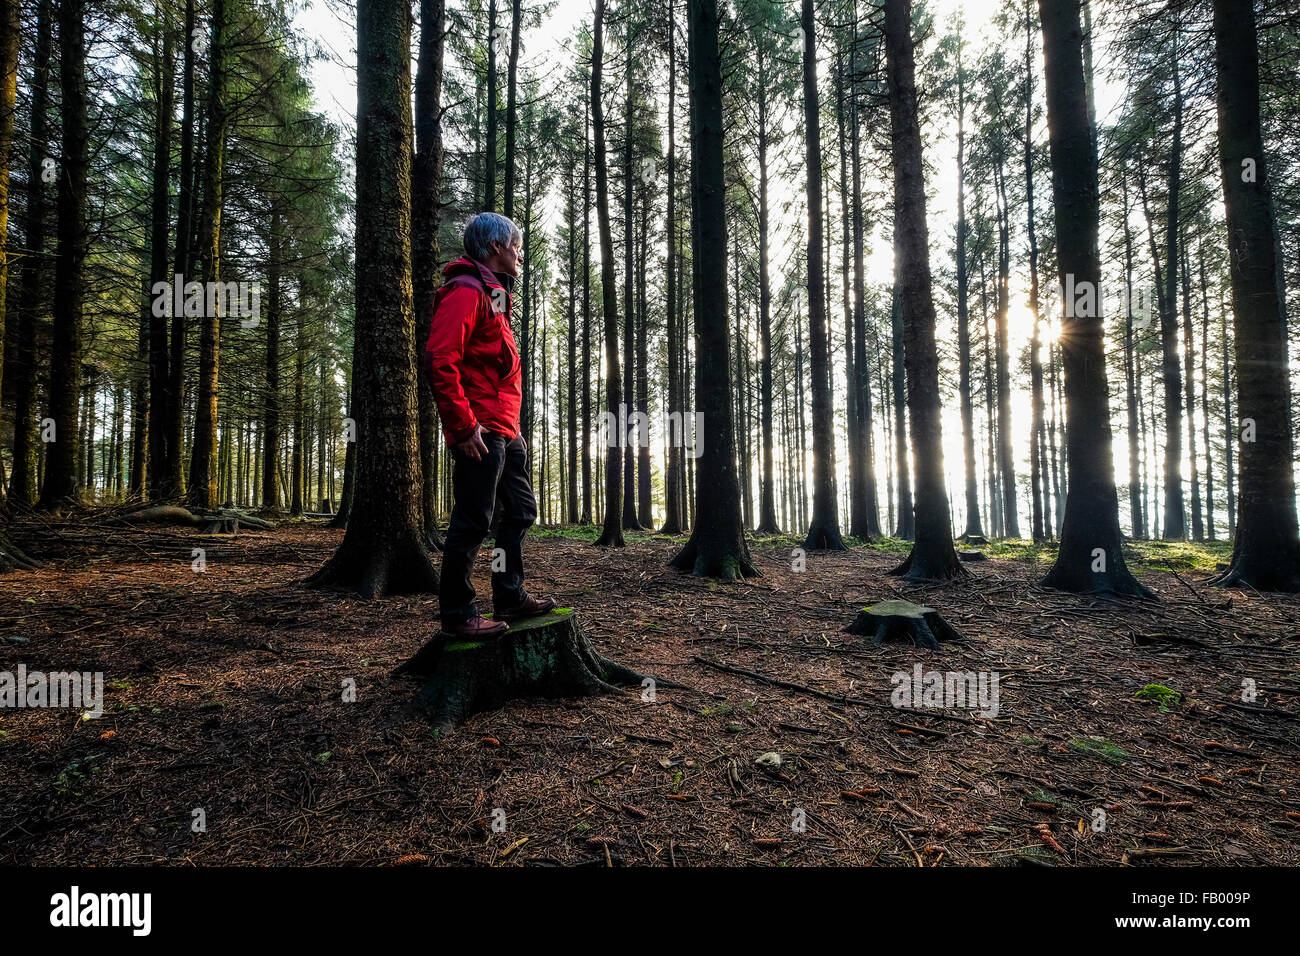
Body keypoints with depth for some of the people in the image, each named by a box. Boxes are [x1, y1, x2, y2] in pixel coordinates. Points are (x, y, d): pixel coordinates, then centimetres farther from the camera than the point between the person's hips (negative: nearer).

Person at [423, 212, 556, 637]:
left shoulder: (492, 295, 23)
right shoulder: (466, 291, -9)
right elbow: (439, 360, -22)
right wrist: (464, 426, -22)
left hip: (504, 432, 11)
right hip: (481, 433, -11)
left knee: (520, 512, 16)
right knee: (472, 523, -4)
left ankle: (510, 597, 27)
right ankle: (457, 614, 9)